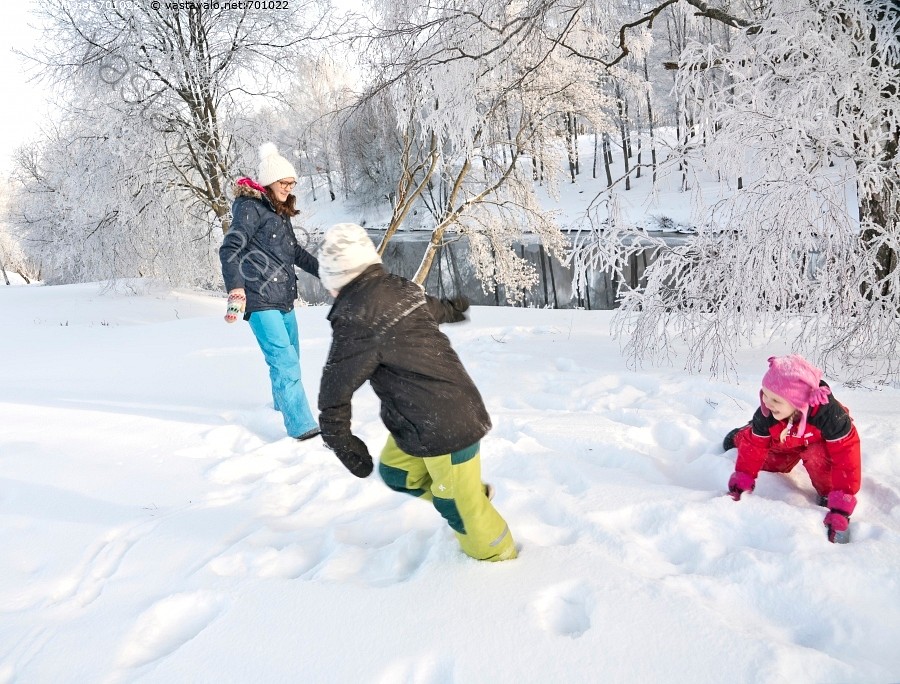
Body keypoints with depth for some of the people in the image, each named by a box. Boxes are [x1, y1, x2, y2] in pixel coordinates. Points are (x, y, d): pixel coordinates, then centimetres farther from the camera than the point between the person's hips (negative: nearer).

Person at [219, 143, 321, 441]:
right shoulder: (250, 207, -6)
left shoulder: (280, 212, 19)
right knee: (284, 361, -15)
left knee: (289, 359, 16)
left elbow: (295, 252, 30)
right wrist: (235, 289, -28)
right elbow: (230, 249, -16)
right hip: (260, 300, -9)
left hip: (284, 299, 9)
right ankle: (302, 428, -16)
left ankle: (283, 409, 34)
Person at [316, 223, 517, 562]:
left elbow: (336, 388, -17)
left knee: (457, 503, 8)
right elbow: (433, 308, 26)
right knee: (395, 470, 21)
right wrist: (452, 308, 50)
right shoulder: (401, 288, 3)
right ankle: (475, 495, 31)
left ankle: (496, 554, 30)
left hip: (445, 424, -9)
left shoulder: (356, 318, -22)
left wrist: (340, 440, -4)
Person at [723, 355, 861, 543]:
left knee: (817, 455, -33)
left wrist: (841, 506, -46)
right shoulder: (766, 414, -35)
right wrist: (741, 480, -25)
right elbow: (755, 445, -19)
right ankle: (741, 435, 37)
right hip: (785, 442, 3)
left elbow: (846, 455, -43)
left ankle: (827, 495, -8)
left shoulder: (828, 412, -46)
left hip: (819, 441, -3)